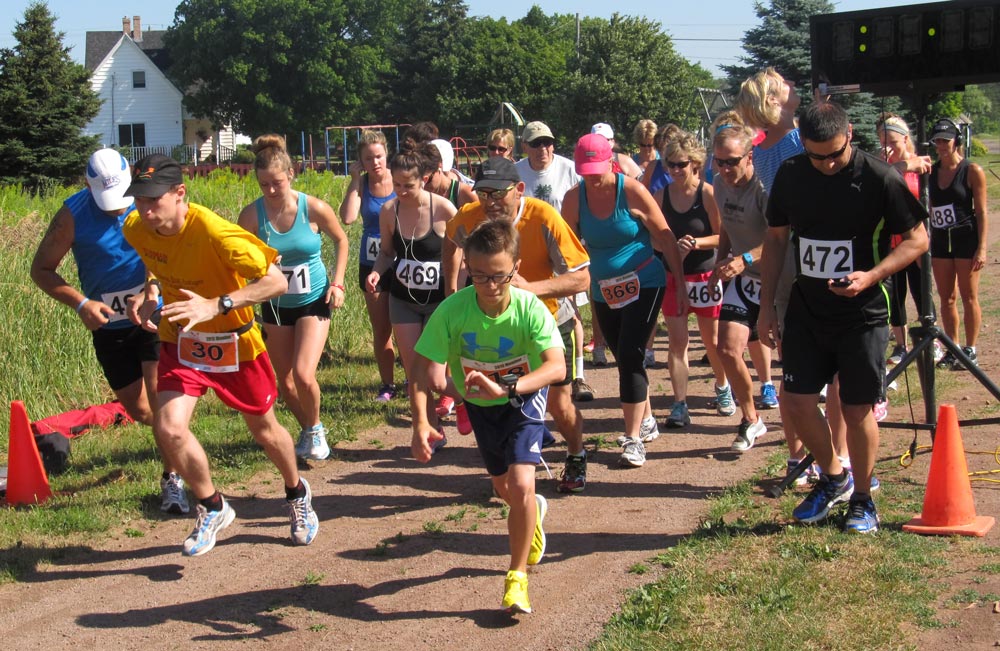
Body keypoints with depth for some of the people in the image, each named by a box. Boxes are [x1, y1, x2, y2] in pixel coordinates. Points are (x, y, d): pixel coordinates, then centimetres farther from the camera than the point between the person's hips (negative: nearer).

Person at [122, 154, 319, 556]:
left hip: (233, 343, -4)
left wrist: (216, 305, -42)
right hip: (180, 341, 4)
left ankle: (297, 493, 46)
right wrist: (148, 299, 1)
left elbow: (276, 282, -34)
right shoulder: (135, 229, -12)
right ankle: (212, 509, 8)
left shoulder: (215, 233, -31)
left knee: (263, 429, 14)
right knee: (169, 427, -17)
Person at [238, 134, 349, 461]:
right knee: (285, 381, 9)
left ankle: (315, 430, 11)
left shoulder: (315, 209, -16)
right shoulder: (252, 214, -14)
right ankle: (307, 430, 36)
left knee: (303, 374, -17)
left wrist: (337, 282, -3)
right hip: (275, 305, 3)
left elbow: (341, 240, 4)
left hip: (313, 302, -2)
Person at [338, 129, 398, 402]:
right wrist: (355, 180, -14)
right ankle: (387, 385, 20)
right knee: (380, 330, 9)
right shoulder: (361, 184, -2)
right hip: (371, 264, 3)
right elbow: (348, 217, -18)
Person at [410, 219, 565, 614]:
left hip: (524, 399, -3)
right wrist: (420, 423, -42)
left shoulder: (530, 308, -31)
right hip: (480, 404, 3)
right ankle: (532, 511, 58)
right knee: (502, 488, 19)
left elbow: (556, 366, -42)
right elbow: (423, 369, -29)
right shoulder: (452, 310, -28)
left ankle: (517, 576, 1)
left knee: (520, 484, -20)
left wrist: (505, 387, -56)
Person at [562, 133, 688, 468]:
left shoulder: (631, 191, -14)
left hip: (644, 284, -4)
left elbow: (665, 237, -8)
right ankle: (646, 419, 36)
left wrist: (681, 283, -7)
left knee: (629, 356, -14)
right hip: (604, 291, 4)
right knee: (625, 359, 13)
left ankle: (633, 438, -8)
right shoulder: (574, 198, -6)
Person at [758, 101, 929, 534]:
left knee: (857, 409, 1)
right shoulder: (790, 176, 0)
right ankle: (834, 478, 26)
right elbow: (775, 239, 10)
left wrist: (871, 276, -22)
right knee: (798, 403, 1)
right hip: (806, 311, 4)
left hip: (862, 313, -4)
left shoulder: (879, 179, -13)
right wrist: (766, 305, 7)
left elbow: (917, 239, -7)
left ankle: (862, 498, 21)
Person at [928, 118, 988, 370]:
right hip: (940, 241, 5)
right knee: (946, 299, 7)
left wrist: (982, 248, -13)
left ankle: (970, 350, 9)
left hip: (966, 239, -5)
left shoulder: (972, 171, -6)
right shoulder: (931, 172, 7)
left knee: (969, 298, 1)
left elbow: (981, 212, -7)